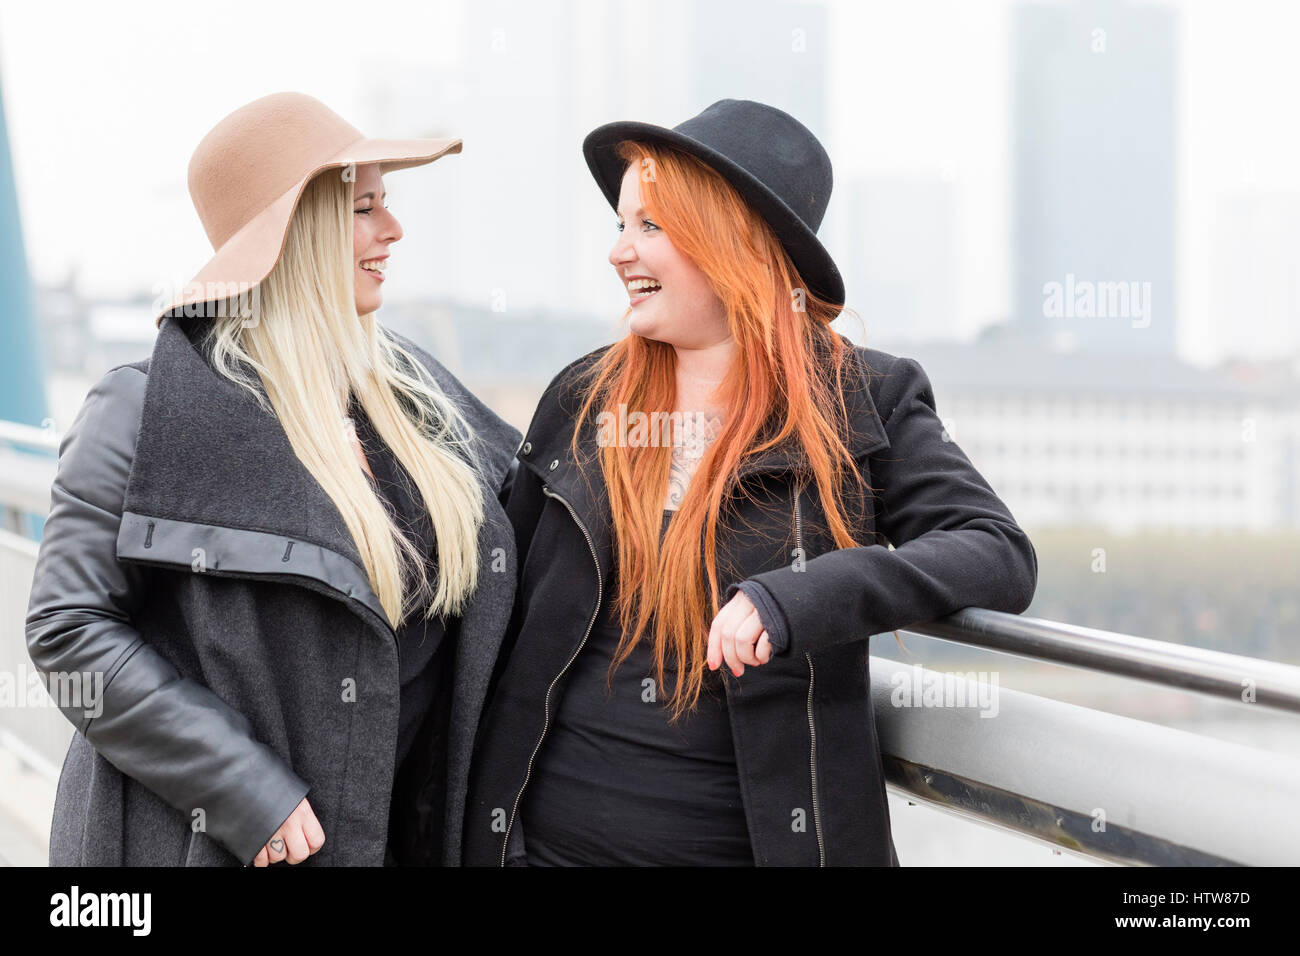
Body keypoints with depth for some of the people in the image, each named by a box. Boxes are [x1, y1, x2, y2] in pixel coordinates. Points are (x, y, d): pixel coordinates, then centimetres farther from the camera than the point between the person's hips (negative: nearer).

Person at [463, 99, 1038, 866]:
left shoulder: (866, 401, -3)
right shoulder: (581, 401, 6)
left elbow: (1002, 557, -14)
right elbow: (512, 610, 13)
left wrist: (798, 598, -27)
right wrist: (477, 820, 8)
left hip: (766, 835, -3)